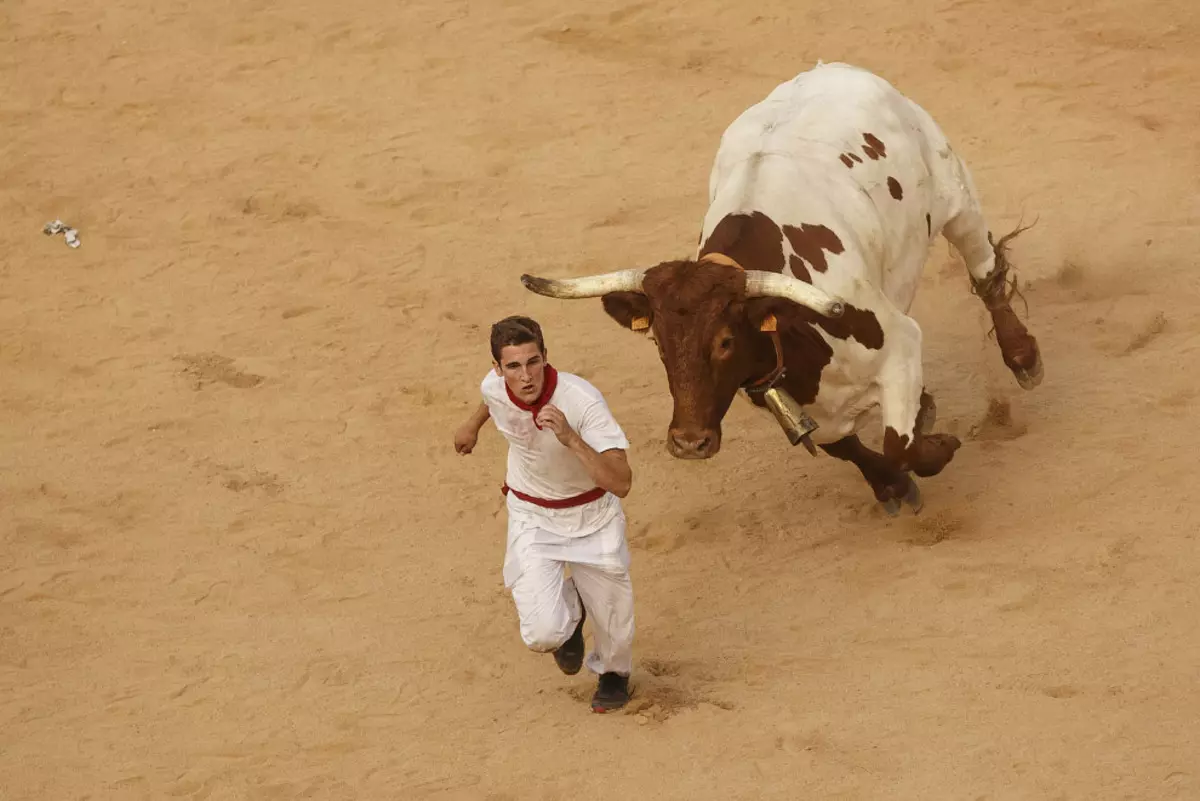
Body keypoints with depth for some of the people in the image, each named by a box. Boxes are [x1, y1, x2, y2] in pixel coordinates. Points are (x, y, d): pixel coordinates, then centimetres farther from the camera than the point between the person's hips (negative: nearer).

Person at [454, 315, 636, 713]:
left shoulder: (582, 400, -34)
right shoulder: (494, 388, -21)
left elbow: (621, 483, -39)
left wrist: (572, 439, -52)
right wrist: (473, 424, 28)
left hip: (592, 515, -2)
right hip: (532, 519, 2)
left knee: (610, 611, 13)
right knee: (543, 632, -13)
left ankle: (613, 673, 50)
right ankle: (569, 605, 26)